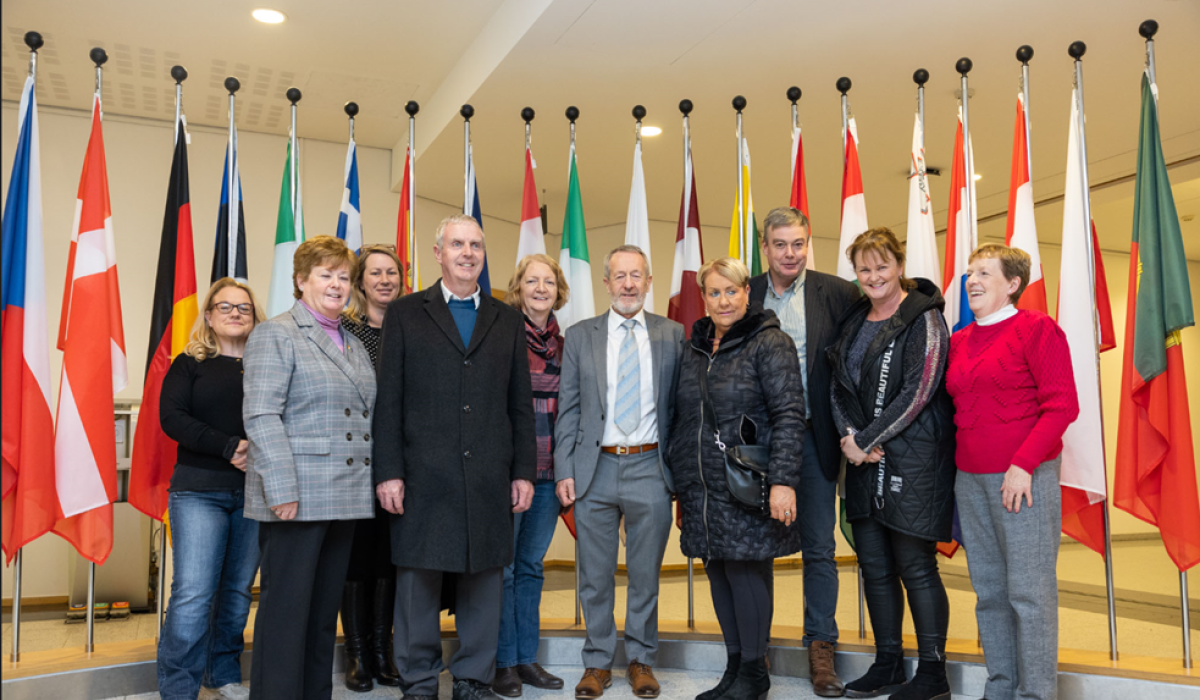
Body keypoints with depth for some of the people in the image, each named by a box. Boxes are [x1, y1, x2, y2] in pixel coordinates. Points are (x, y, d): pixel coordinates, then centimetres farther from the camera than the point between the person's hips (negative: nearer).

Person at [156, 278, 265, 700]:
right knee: (192, 594, -8)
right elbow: (172, 418, -6)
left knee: (238, 590, 9)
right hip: (199, 490, -2)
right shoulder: (189, 364, 6)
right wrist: (228, 446, -17)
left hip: (254, 491, 2)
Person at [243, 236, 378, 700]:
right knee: (287, 610, 0)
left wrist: (378, 478, 10)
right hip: (297, 497, -7)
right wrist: (283, 489, -19)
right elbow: (261, 416, -12)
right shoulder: (275, 334, -2)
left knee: (325, 610, 13)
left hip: (345, 497, 7)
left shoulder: (354, 344, 18)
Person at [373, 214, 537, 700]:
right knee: (418, 582, 6)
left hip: (489, 479, 2)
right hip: (423, 478, -2)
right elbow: (389, 401, 1)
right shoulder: (405, 314, 6)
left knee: (484, 582, 9)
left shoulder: (507, 320, 13)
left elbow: (520, 404, 11)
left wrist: (524, 471, 5)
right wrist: (388, 472, -6)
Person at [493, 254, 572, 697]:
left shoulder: (565, 343, 9)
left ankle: (527, 658, 25)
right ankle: (504, 663, 17)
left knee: (532, 565, 14)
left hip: (550, 471, 5)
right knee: (502, 567, 3)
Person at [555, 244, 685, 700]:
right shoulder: (580, 336, 6)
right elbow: (568, 409, 4)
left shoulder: (672, 335, 5)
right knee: (595, 576, 9)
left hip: (650, 467, 0)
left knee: (645, 573, 10)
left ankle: (641, 660, 28)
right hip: (595, 468, 1)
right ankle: (597, 662, 26)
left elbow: (680, 405, 6)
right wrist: (564, 471, -3)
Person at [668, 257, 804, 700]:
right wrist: (680, 480, 12)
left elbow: (789, 414, -13)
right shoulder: (695, 348, 12)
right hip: (701, 488, 6)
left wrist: (783, 480, -21)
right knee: (718, 573, 12)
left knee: (746, 571, -1)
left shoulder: (770, 343, -7)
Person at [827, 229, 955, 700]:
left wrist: (866, 440, -13)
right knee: (874, 565, 12)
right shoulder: (854, 320, 13)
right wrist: (849, 436, -6)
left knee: (916, 566, 0)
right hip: (864, 460, 7)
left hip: (913, 456, -7)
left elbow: (917, 392, -14)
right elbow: (839, 386, 11)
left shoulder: (923, 318, -7)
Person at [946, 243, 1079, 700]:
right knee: (989, 590, 11)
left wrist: (1023, 465, -17)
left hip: (1026, 478, -6)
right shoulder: (959, 341, 13)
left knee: (1029, 591, -1)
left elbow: (1063, 405, -11)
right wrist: (957, 466, 9)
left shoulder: (1037, 328, -5)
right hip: (971, 480, 6)